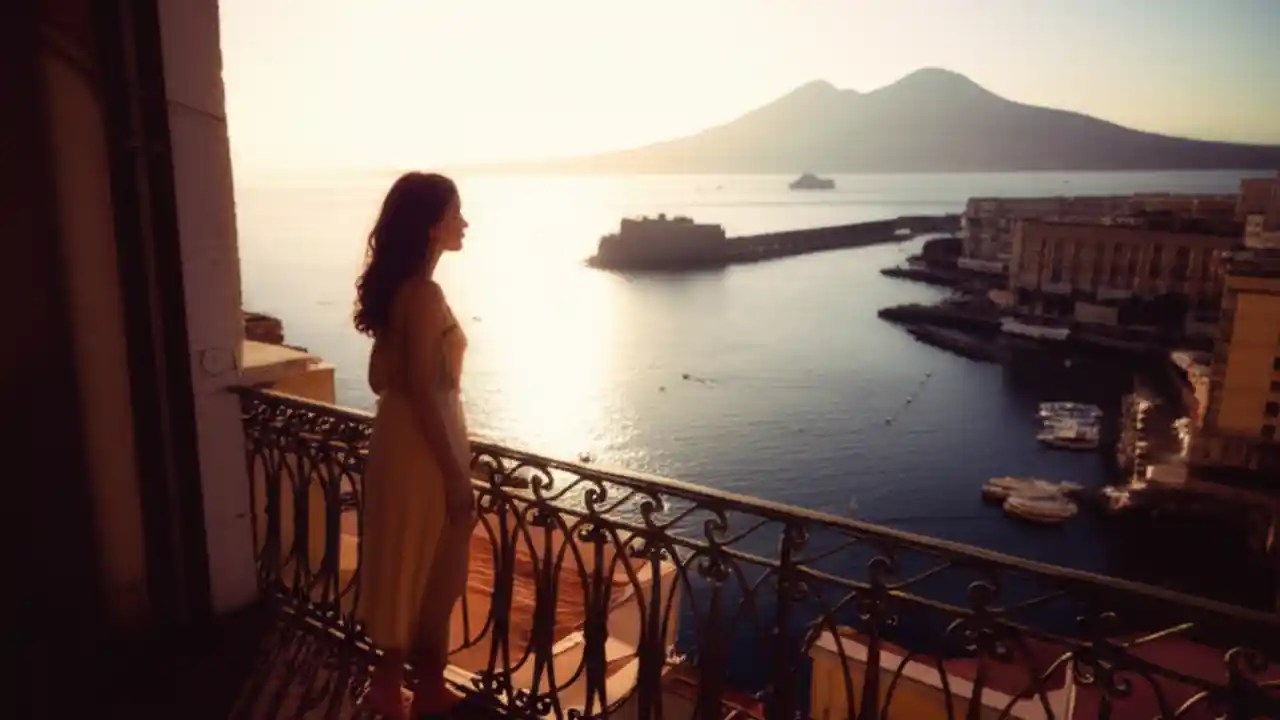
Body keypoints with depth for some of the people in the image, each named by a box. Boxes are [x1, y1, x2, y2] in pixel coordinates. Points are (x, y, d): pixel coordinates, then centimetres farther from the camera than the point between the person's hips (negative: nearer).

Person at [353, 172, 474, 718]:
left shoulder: (396, 287, 9)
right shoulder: (424, 294, -20)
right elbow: (423, 392, -22)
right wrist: (455, 475, -18)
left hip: (400, 438, 10)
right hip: (421, 447, -10)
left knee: (425, 571, 18)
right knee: (426, 574, 6)